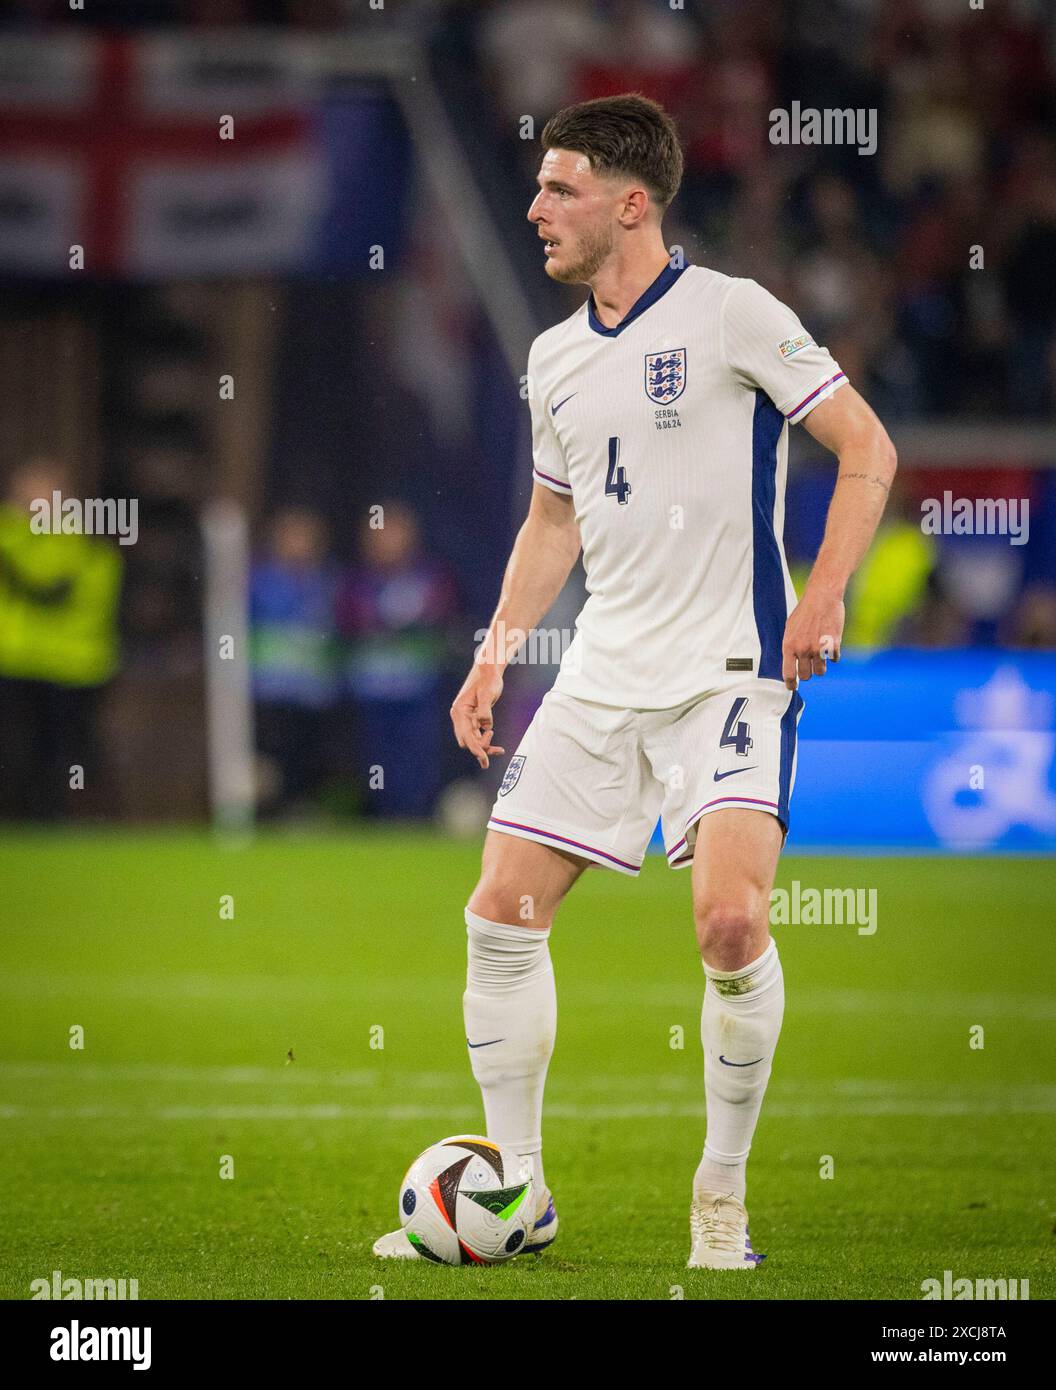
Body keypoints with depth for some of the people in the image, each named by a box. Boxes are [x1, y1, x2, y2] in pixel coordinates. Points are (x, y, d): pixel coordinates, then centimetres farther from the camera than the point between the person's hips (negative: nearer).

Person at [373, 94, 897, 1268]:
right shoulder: (555, 356, 12)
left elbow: (865, 447, -5)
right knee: (502, 914, 1)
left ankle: (723, 1194, -5)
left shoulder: (731, 314, -7)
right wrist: (496, 651, 16)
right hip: (600, 676, 7)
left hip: (728, 672, -7)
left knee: (731, 920, -22)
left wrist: (824, 595, -16)